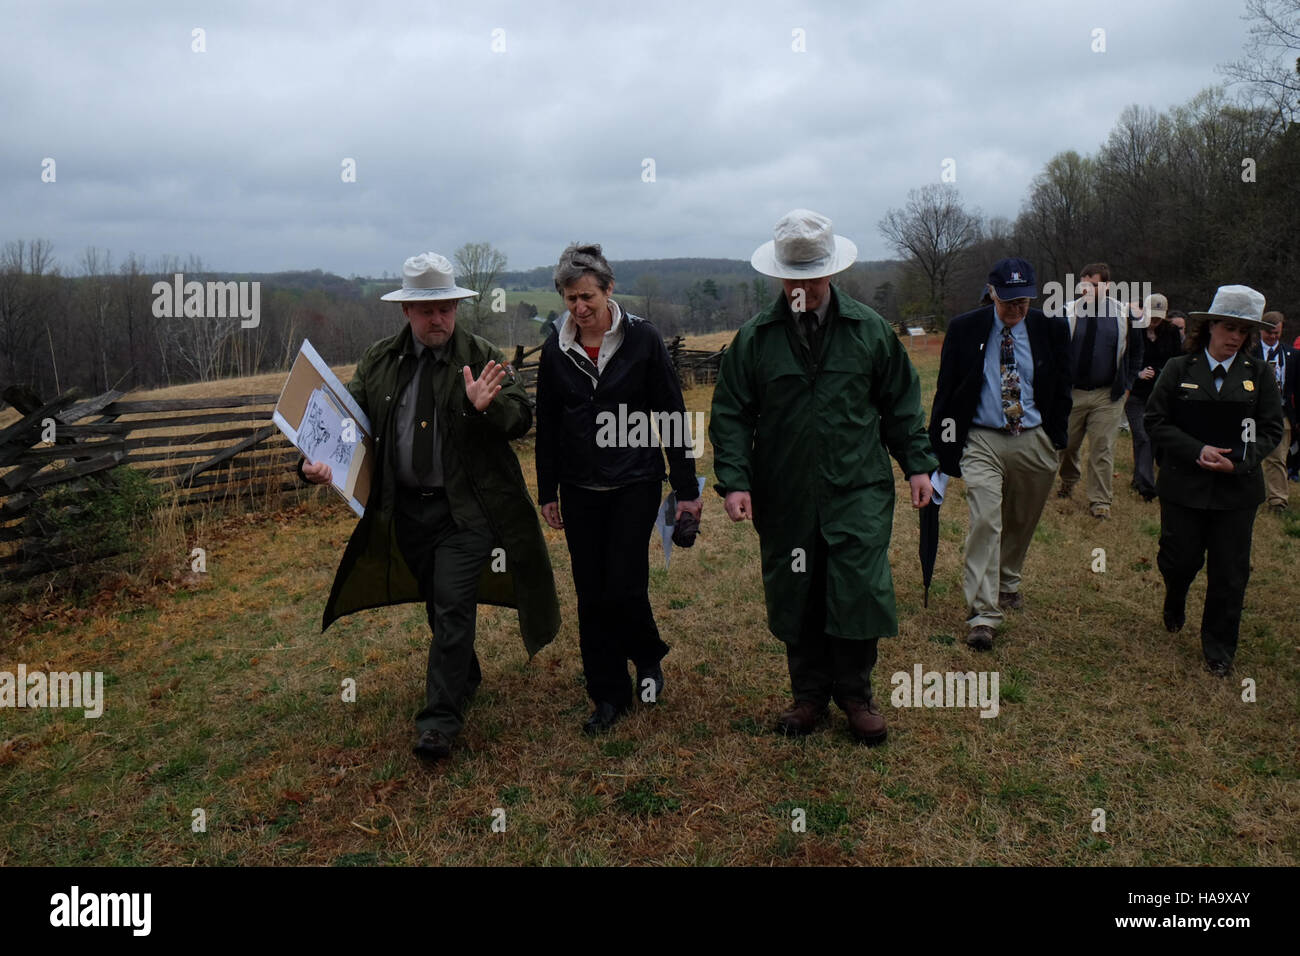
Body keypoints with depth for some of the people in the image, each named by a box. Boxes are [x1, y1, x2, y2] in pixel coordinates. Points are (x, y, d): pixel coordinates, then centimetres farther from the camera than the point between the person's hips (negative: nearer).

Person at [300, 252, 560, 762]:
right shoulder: (378, 361, 4)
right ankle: (465, 678, 43)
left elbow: (522, 417, -7)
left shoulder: (483, 357, -5)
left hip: (465, 511, -4)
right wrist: (316, 459, -12)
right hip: (406, 509, 4)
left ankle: (439, 720, 3)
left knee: (453, 609, -7)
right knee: (439, 605, 19)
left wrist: (488, 407, -29)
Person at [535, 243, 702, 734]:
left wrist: (687, 488, -4)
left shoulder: (642, 338, -6)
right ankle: (609, 695, 21)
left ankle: (648, 658, 24)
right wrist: (547, 491, 11)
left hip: (635, 482, -3)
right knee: (592, 595, 6)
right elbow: (547, 425, 11)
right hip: (579, 490, 3)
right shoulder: (556, 348, 3)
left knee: (625, 587, -8)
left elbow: (672, 415, -3)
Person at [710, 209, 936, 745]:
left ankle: (855, 694, 19)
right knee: (794, 598, 8)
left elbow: (901, 402, 13)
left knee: (859, 591, -5)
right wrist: (734, 480, -8)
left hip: (859, 491, 0)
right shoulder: (754, 339, 3)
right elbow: (730, 415, 2)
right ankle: (810, 695, 28)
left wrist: (917, 464, 8)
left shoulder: (869, 330, 5)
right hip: (784, 497, 1)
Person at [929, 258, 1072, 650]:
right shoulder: (965, 329, -4)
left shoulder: (1051, 328, 1)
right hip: (982, 441, -3)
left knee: (1021, 522, 17)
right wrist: (941, 442, -4)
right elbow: (946, 388, 0)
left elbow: (1061, 388, 9)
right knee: (985, 520, -14)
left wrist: (1057, 440, 6)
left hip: (1034, 442, 3)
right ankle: (983, 612, -10)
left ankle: (1007, 582, 43)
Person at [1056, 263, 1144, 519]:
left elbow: (1135, 352, 12)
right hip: (1070, 392, 0)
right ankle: (1068, 481, 39)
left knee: (1102, 448, -2)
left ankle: (1099, 501, 6)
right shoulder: (1067, 313, -2)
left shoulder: (1123, 315, 2)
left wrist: (1126, 385, 7)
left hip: (1108, 395, 0)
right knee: (1067, 444, 11)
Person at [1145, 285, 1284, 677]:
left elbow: (1271, 430, 4)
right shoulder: (1179, 369, 1)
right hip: (1184, 486, -1)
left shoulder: (1259, 374, 5)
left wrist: (1238, 460, -14)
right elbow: (1156, 422, -2)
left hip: (1238, 489, 1)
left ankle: (1219, 650, 20)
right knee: (1180, 559, 6)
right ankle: (1175, 601, 42)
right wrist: (1197, 451, -16)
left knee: (1230, 574, 4)